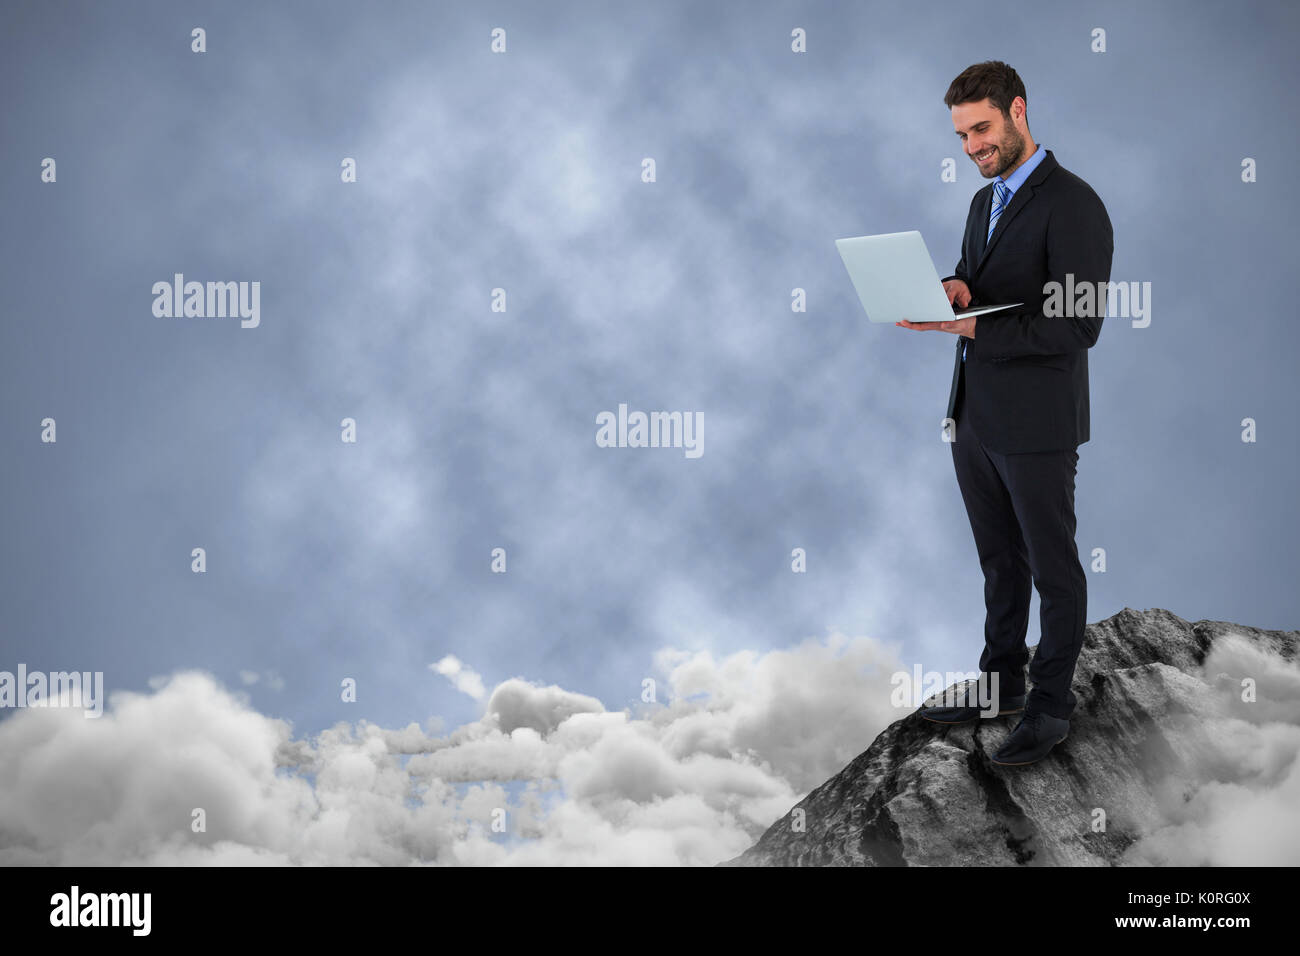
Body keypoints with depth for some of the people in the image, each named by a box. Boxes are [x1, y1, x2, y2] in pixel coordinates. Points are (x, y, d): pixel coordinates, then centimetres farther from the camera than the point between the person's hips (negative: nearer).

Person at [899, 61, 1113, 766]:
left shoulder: (1073, 205, -15)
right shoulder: (985, 202, 13)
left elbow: (1078, 325, -21)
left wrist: (970, 326, -25)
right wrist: (954, 289, -3)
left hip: (1037, 423, -8)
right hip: (974, 416, 8)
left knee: (1054, 569, 5)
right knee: (1000, 563, 18)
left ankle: (1050, 706, 15)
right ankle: (1001, 682, 30)